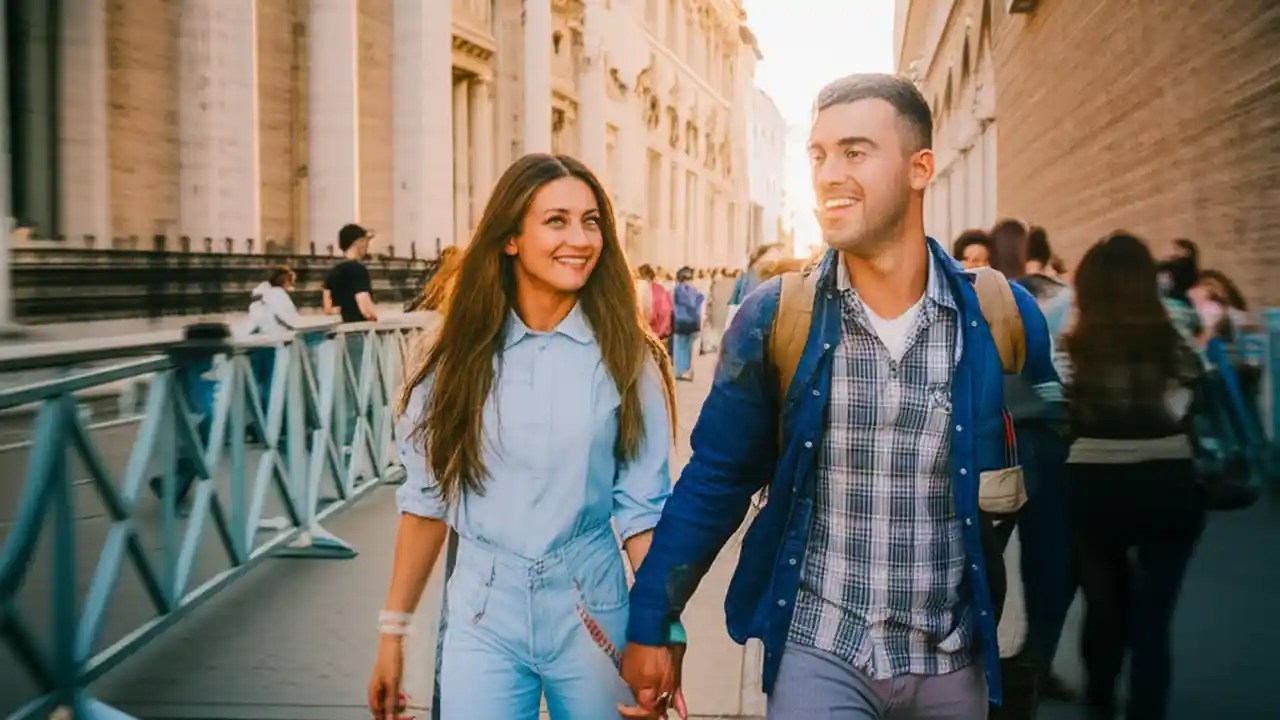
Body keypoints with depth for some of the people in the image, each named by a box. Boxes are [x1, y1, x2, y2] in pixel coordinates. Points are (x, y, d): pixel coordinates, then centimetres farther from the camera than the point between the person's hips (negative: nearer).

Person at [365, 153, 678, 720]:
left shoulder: (625, 358, -5)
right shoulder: (463, 355, -2)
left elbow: (642, 507, -5)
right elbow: (427, 498, 3)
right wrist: (393, 629, 4)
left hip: (590, 615, 0)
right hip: (482, 614, 1)